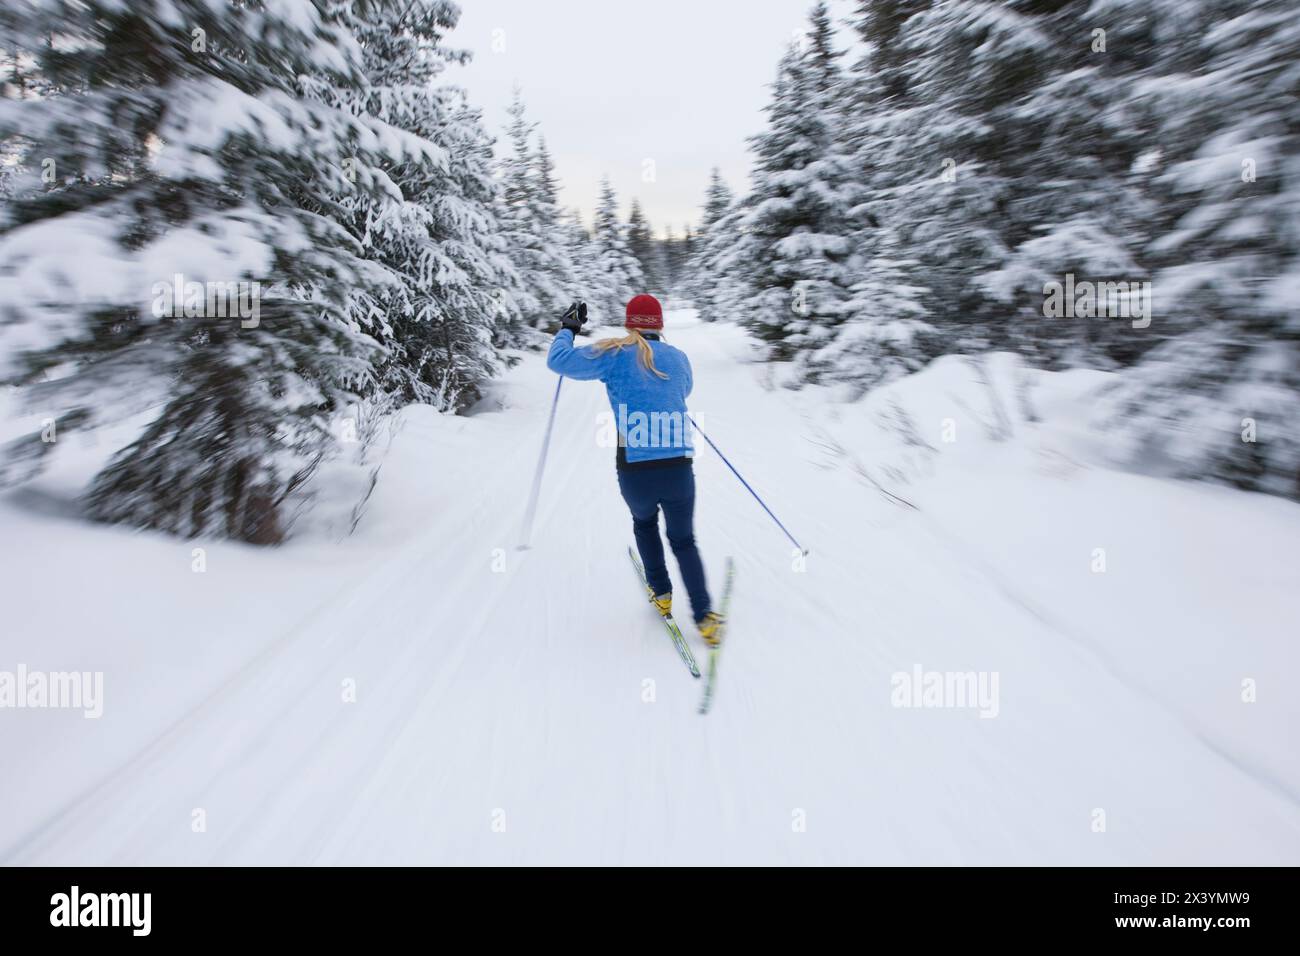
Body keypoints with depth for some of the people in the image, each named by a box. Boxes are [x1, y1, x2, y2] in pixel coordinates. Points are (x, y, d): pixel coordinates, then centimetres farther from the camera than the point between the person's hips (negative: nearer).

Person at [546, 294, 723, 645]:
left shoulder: (616, 355, -2)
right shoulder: (679, 358, 9)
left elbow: (558, 361, 2)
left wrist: (568, 328, 20)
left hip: (635, 474, -1)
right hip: (679, 471, 1)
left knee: (644, 523, 32)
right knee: (683, 540, 20)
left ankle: (661, 592, 36)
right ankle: (705, 618, 10)